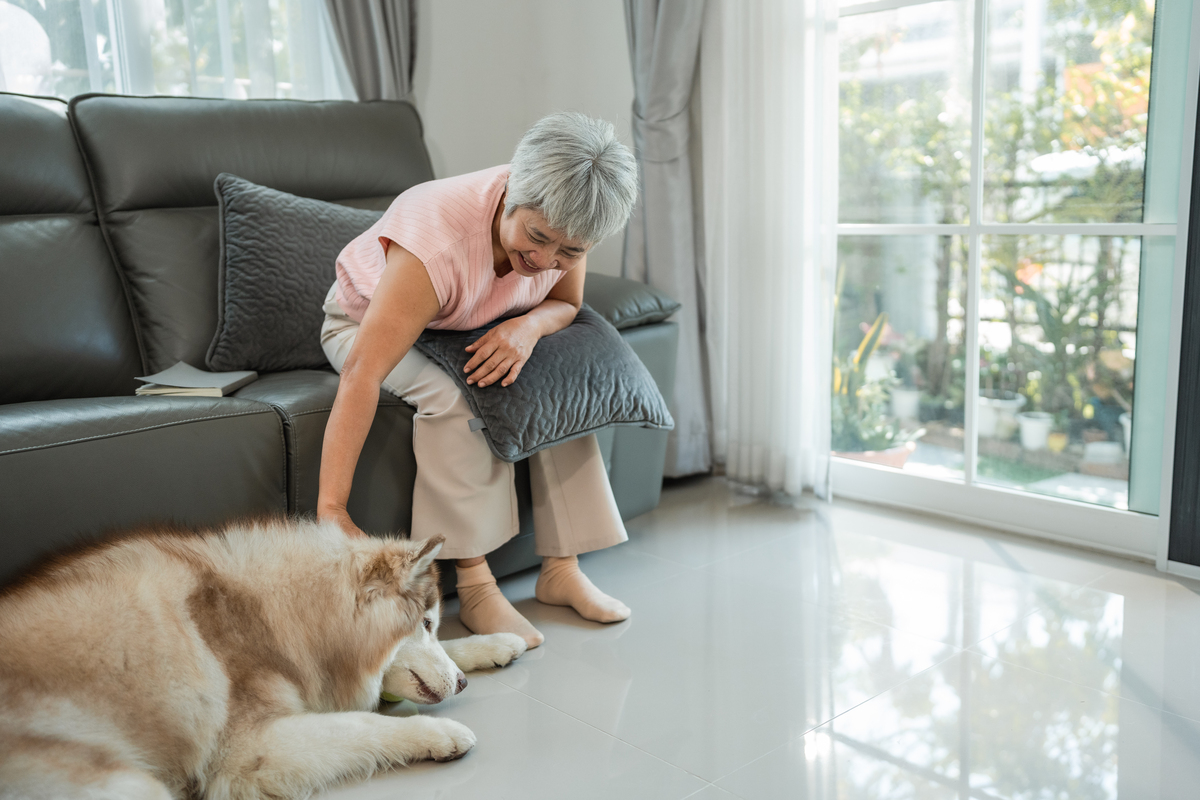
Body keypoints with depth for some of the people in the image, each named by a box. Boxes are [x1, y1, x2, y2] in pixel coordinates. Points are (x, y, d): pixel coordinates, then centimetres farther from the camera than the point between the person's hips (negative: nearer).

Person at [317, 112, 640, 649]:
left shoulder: (564, 226, -24)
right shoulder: (436, 241, -42)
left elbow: (566, 304, -6)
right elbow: (361, 375, -46)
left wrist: (530, 326, -32)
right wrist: (332, 509, -50)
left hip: (481, 331, 5)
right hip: (368, 322, -5)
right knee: (453, 395, -35)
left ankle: (561, 569, -11)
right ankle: (474, 584, -24)